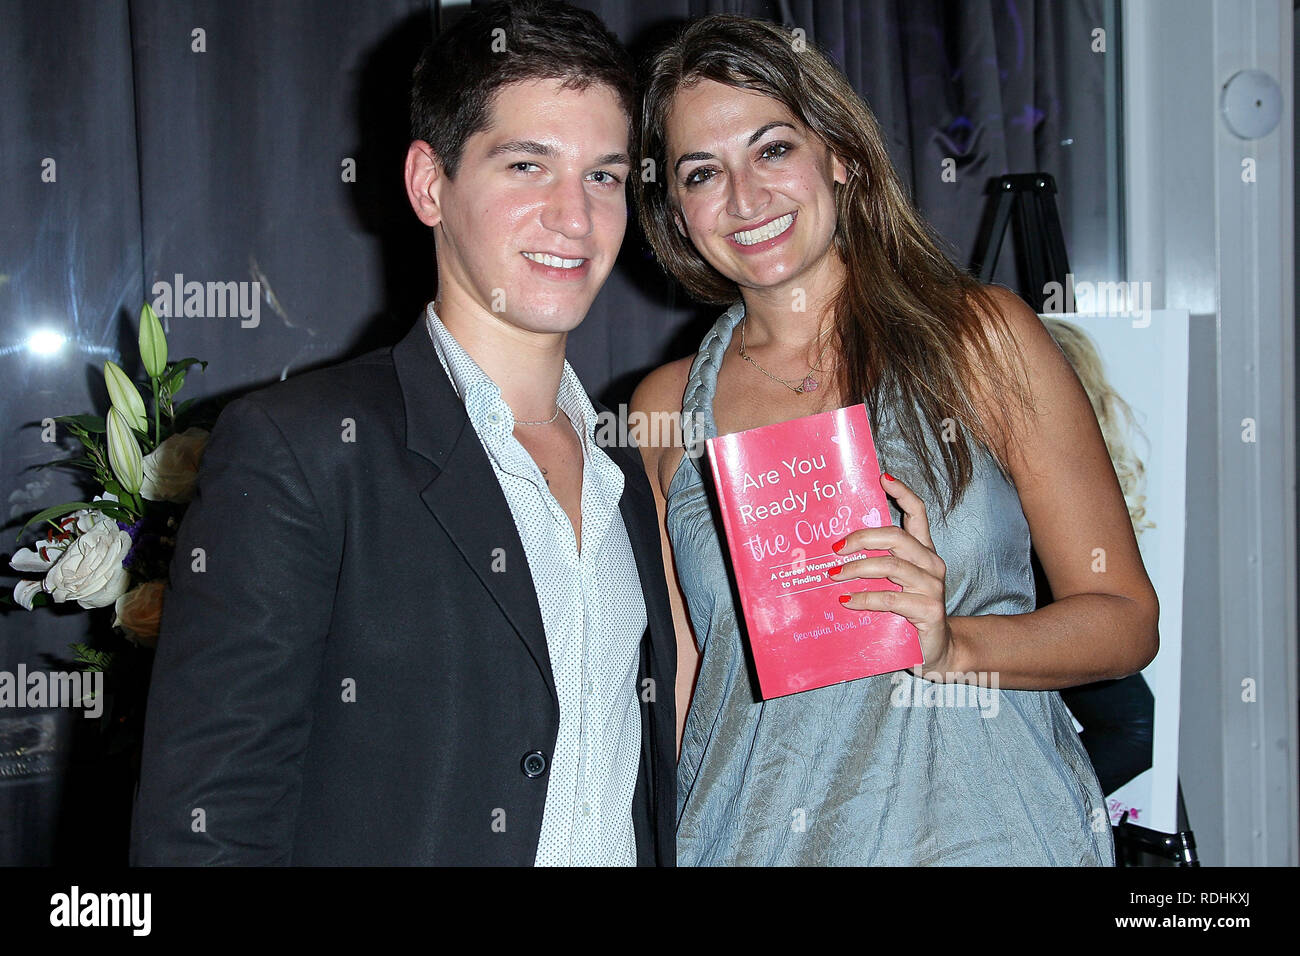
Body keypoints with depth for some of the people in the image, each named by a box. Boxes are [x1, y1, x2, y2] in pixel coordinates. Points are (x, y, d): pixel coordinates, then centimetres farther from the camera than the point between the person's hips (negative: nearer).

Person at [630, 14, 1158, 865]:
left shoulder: (980, 335, -5)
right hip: (750, 836, 2)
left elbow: (1128, 619, -5)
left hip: (982, 831, -1)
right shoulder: (667, 408, 2)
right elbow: (681, 671, 7)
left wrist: (951, 645, -21)